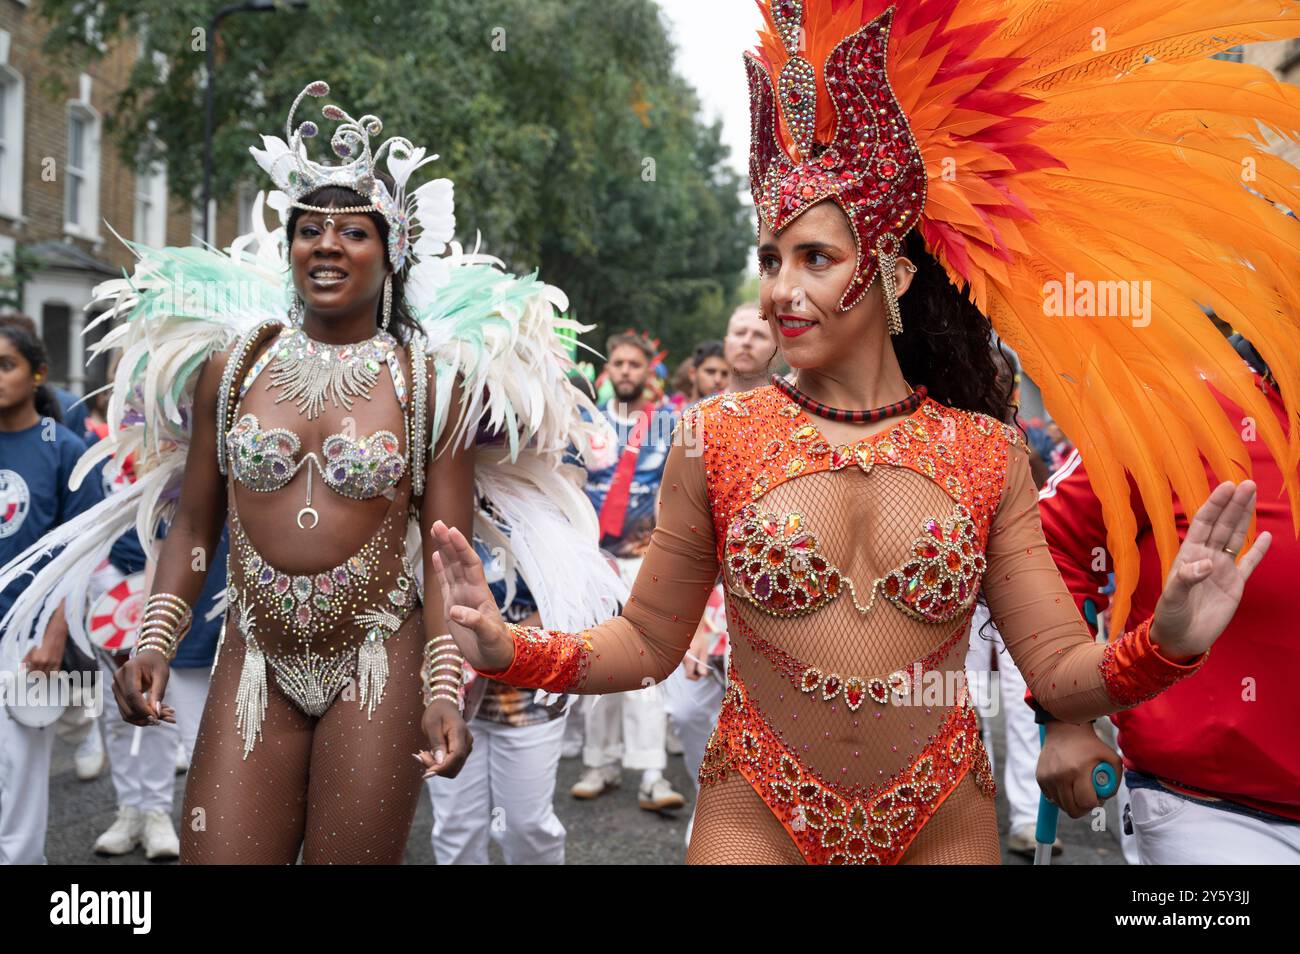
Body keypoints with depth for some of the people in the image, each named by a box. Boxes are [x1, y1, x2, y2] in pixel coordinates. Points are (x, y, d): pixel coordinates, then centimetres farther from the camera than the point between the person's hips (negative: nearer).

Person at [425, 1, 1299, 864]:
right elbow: (647, 644, -2)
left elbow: (1060, 675, -5)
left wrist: (1166, 643, -23)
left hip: (944, 825, 2)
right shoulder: (718, 438, -7)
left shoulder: (987, 453, -5)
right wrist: (510, 649, -18)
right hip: (754, 821, -1)